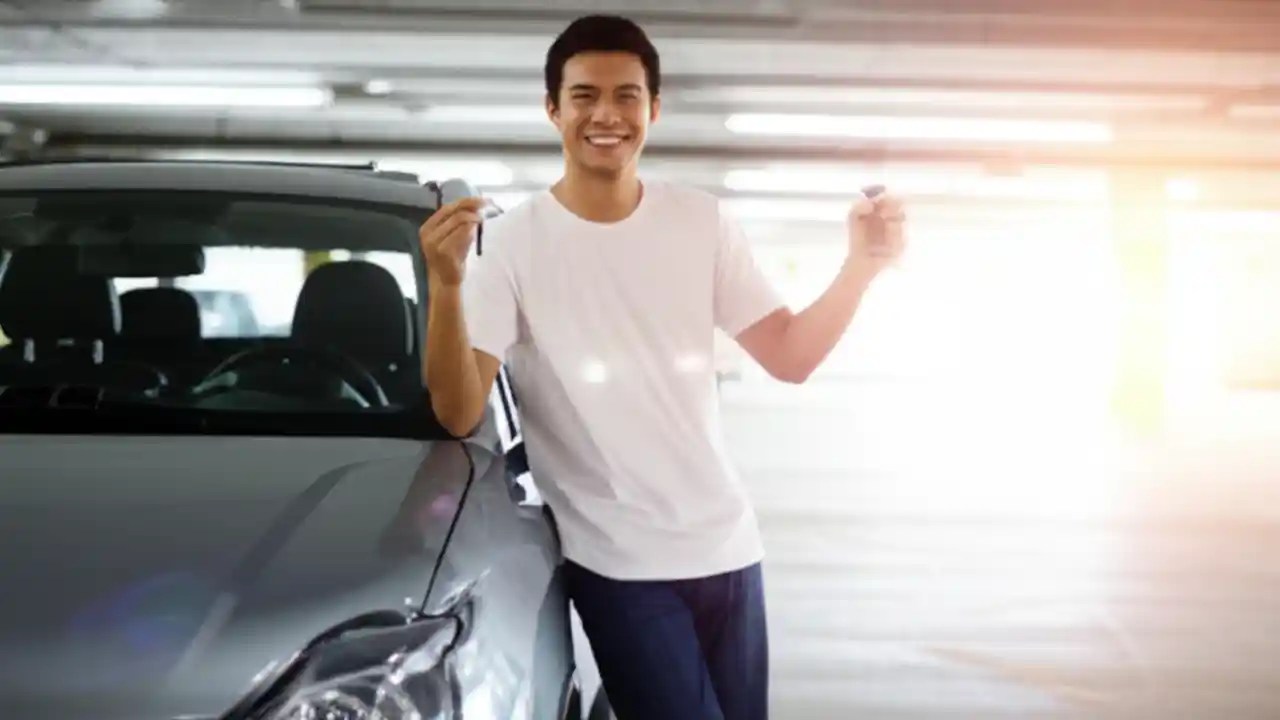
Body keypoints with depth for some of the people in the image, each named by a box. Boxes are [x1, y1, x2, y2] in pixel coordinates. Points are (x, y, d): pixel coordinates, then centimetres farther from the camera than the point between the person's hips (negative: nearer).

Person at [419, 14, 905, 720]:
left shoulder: (702, 222, 3)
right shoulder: (512, 241, -10)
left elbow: (790, 356, 3)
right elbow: (458, 413, -17)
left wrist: (861, 267, -12)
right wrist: (447, 285, -33)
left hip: (726, 544, 5)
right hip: (619, 566, -5)